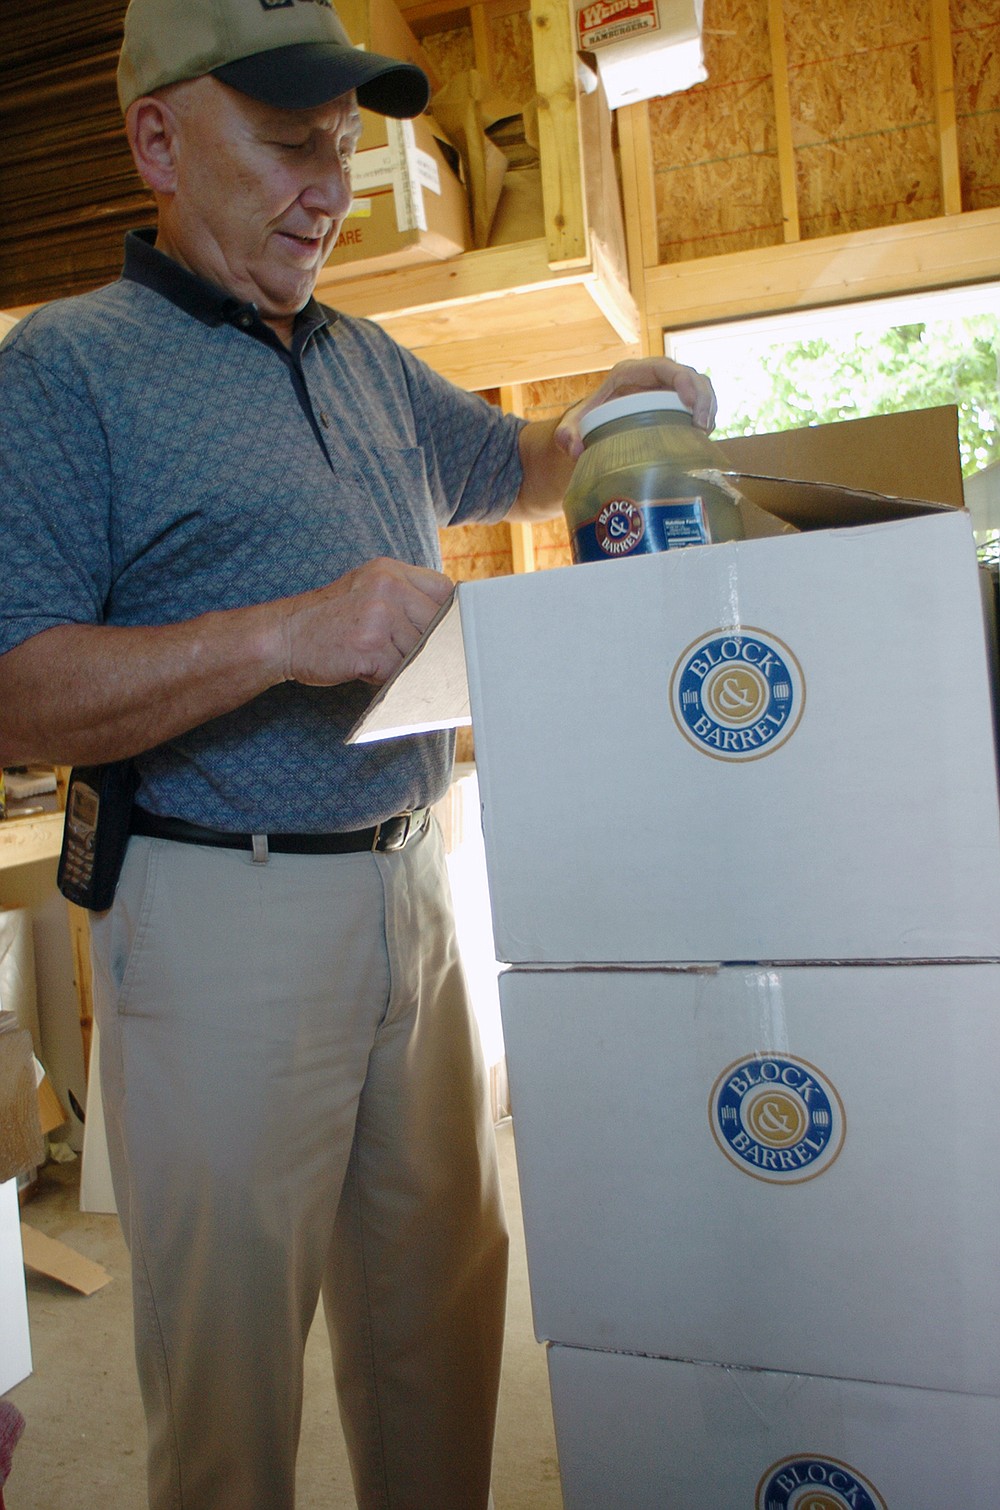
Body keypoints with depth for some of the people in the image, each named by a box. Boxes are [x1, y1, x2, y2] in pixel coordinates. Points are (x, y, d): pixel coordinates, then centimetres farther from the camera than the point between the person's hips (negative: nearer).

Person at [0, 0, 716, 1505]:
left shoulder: (368, 359, 14)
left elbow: (507, 466, 30)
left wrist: (614, 416, 9)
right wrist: (285, 636, -25)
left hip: (415, 878, 7)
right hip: (221, 914, -6)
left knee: (444, 1297, 19)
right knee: (232, 1345, 9)